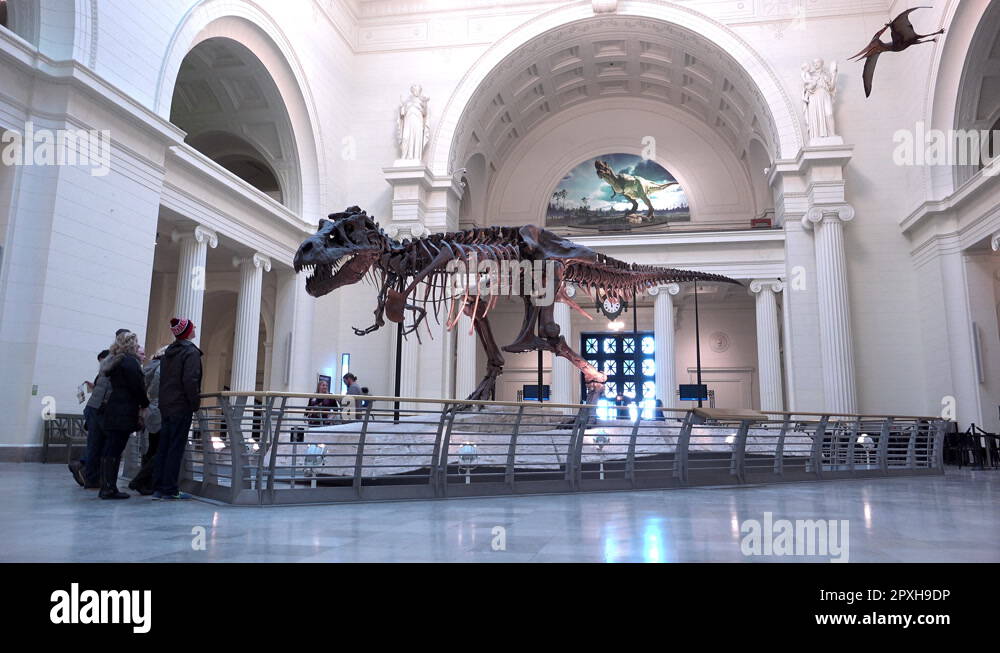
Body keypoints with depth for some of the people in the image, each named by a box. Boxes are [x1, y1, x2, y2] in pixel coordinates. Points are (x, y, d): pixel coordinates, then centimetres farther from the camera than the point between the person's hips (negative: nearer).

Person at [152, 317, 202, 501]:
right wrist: (196, 403, -11)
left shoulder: (168, 352, 16)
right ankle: (170, 490, -1)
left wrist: (165, 400, 15)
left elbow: (163, 379, 15)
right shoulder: (191, 351, -10)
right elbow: (190, 380, -19)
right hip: (182, 406, -8)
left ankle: (158, 488, 12)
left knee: (163, 446, 10)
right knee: (176, 447, -4)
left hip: (166, 406, 8)